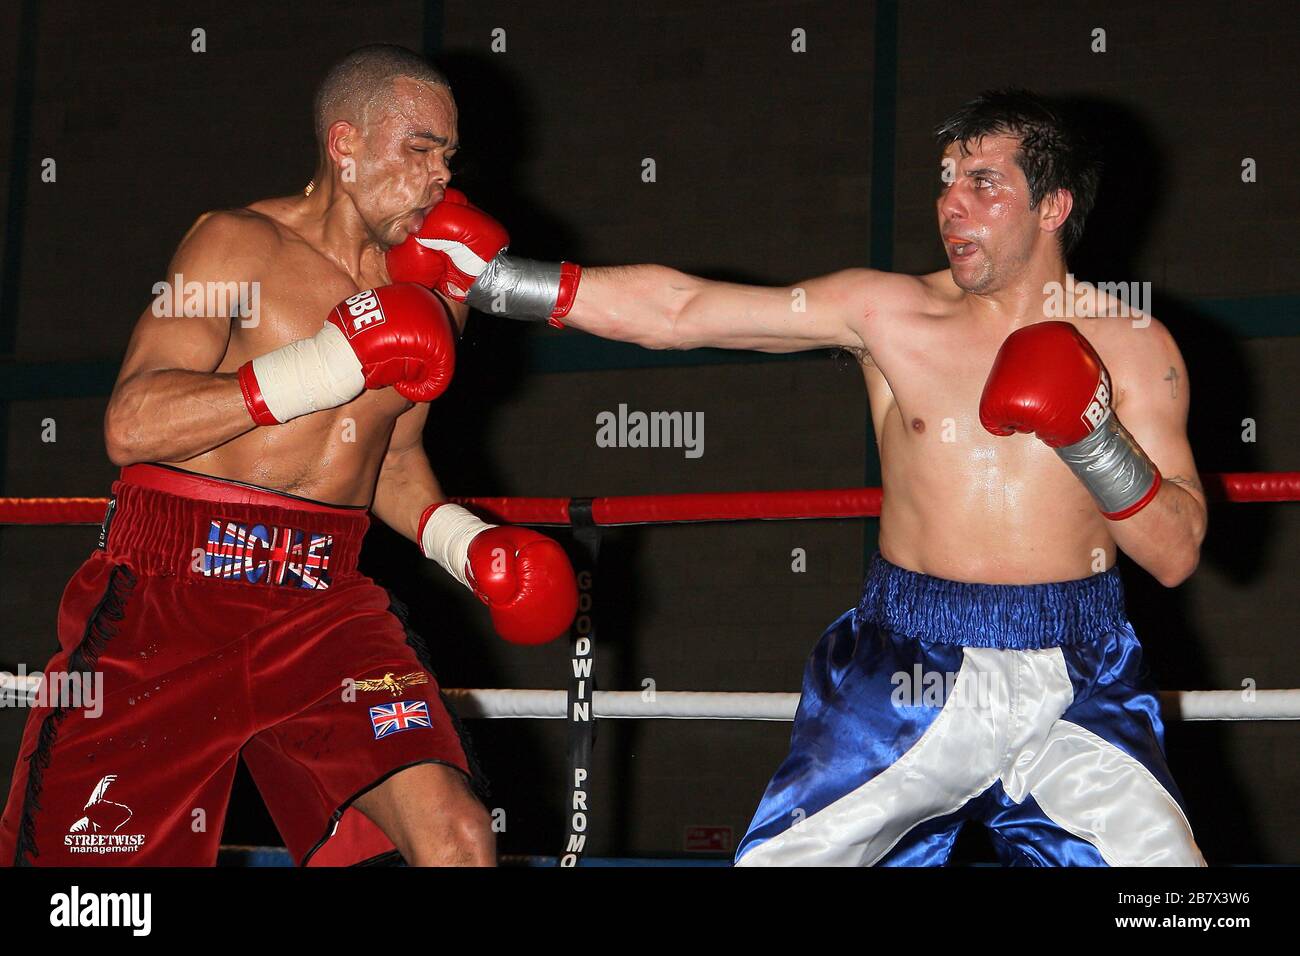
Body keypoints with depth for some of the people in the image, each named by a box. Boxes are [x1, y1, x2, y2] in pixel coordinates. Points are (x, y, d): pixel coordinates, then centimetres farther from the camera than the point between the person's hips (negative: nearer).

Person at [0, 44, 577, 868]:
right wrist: (327, 366, -20)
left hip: (324, 605, 4)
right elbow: (132, 425, -16)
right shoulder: (239, 245, -4)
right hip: (174, 592, -4)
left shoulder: (426, 295, 13)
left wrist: (469, 546, 8)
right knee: (88, 852, -4)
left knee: (457, 838, -16)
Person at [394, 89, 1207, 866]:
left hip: (1073, 683, 0)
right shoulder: (886, 313, 0)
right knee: (776, 855, -1)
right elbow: (676, 311, -3)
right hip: (909, 670, 0)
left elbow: (1176, 556, -3)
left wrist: (1090, 436, -18)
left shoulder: (1132, 348, 0)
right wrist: (496, 277, -9)